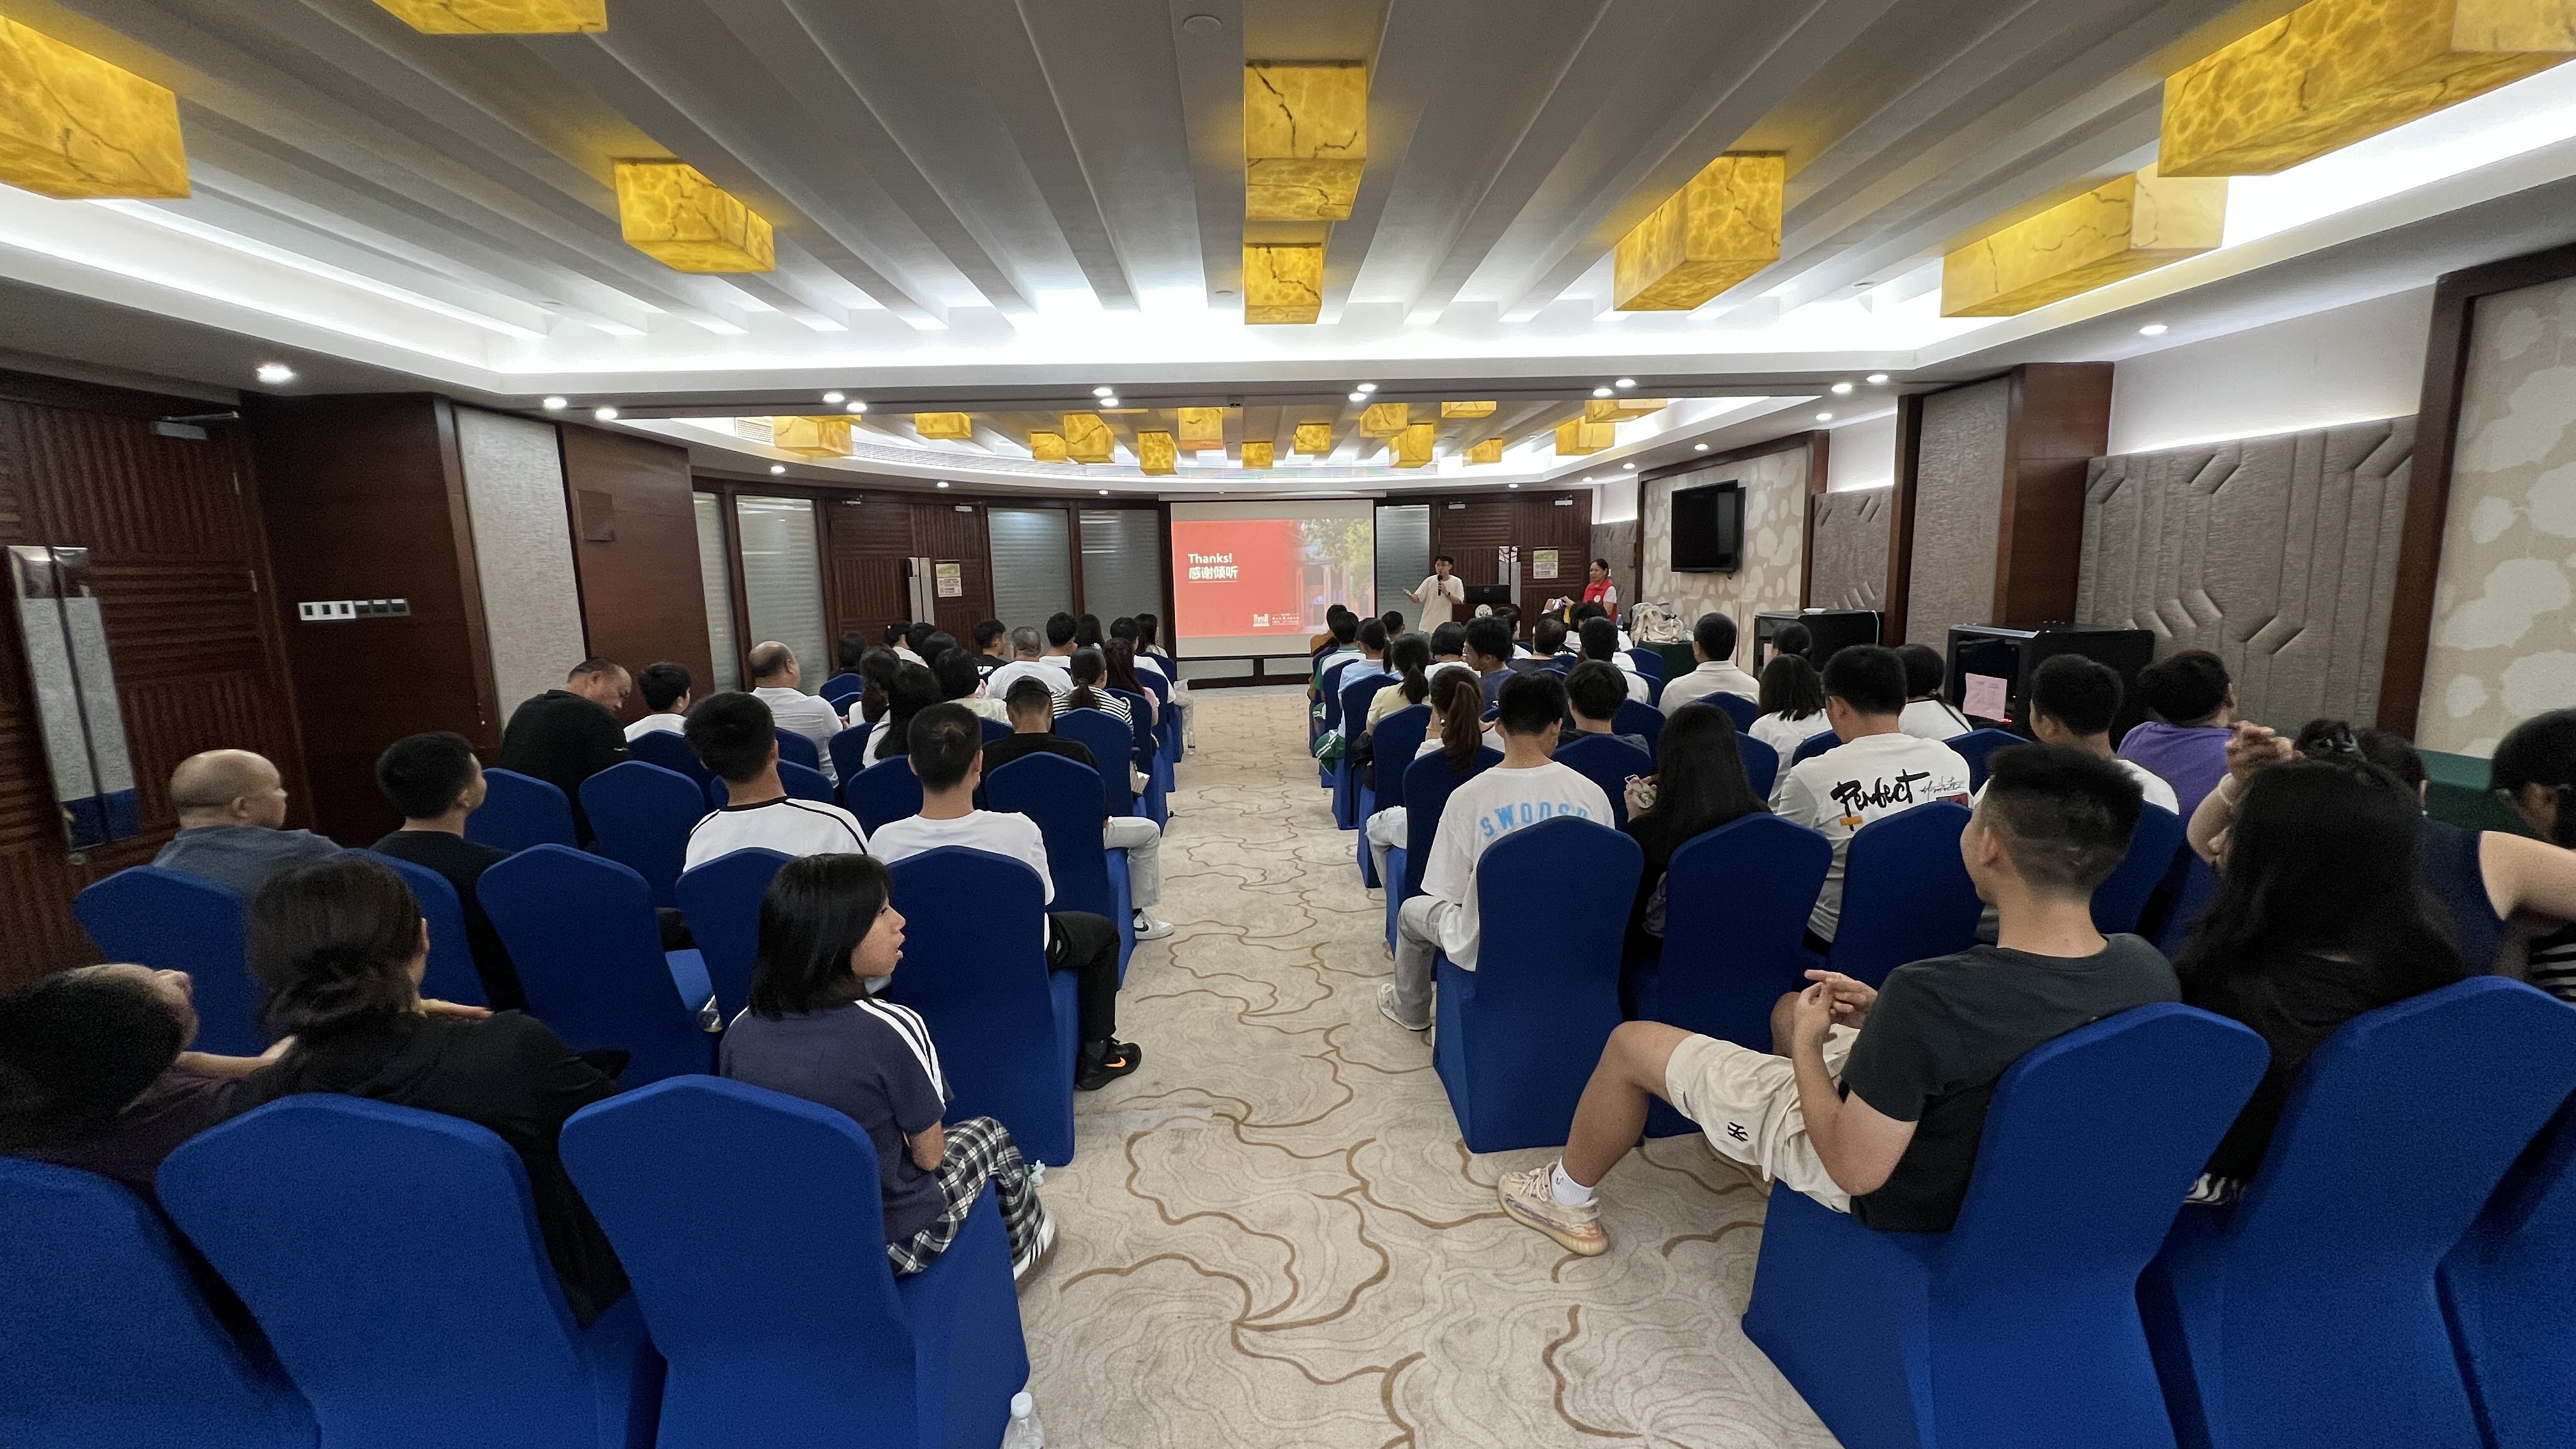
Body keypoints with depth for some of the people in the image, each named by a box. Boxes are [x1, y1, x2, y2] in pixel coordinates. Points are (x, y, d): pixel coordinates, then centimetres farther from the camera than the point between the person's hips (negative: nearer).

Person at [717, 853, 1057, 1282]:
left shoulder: (740, 1030, -12)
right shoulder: (890, 1029, -28)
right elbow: (929, 1155, -15)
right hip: (892, 1247, -5)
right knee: (989, 1134, 21)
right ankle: (1022, 1247, 48)